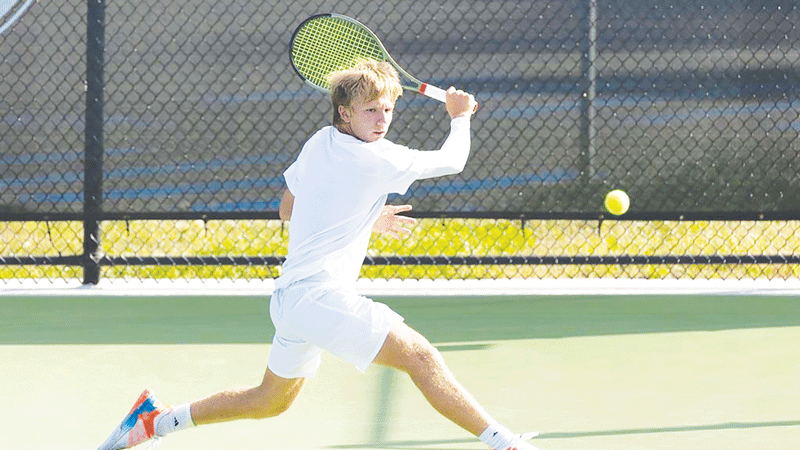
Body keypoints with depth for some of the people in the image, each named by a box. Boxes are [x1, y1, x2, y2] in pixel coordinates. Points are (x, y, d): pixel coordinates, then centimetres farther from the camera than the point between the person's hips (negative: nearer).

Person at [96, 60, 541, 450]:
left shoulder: (318, 144, 12)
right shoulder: (377, 161, -12)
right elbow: (451, 160, -1)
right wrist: (460, 117, 19)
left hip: (289, 296, 10)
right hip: (320, 295, -10)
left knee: (271, 400, 27)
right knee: (420, 356, -16)